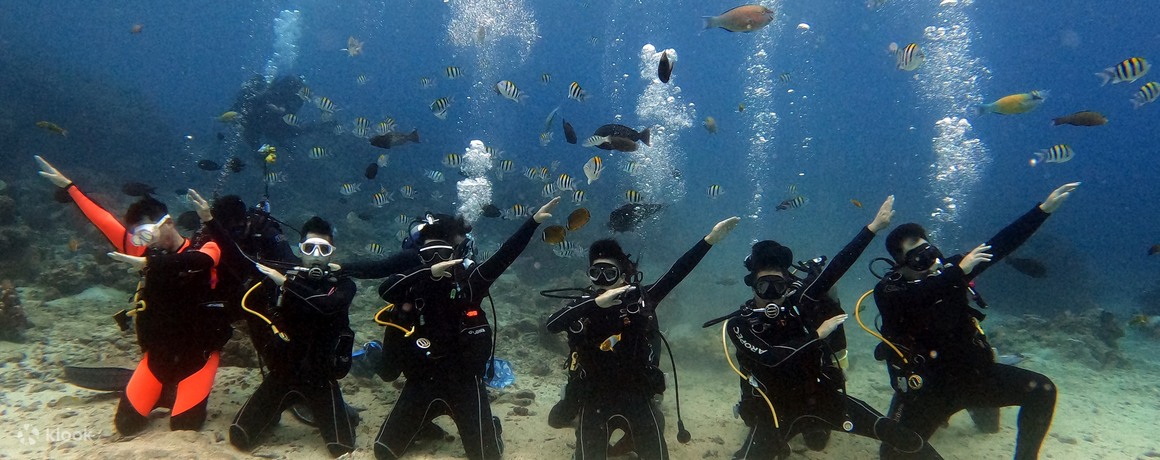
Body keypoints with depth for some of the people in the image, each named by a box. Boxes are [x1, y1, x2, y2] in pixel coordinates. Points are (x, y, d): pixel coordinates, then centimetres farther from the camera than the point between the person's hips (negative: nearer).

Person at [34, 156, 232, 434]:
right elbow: (104, 222, 8)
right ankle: (164, 389, 31)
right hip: (158, 353, 5)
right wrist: (68, 186, 12)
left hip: (197, 353, -5)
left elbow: (201, 260, -35)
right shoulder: (147, 252, 2)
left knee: (184, 427, -10)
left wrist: (148, 263, -47)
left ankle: (192, 389, 21)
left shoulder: (205, 249, -11)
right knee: (127, 424, 3)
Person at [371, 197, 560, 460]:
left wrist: (534, 221, -21)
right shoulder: (414, 283, -3)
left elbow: (505, 257, -12)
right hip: (422, 382, 1)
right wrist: (430, 272, -33)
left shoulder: (468, 280, -4)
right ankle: (424, 424, 35)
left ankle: (489, 428, 39)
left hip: (465, 381, -1)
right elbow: (385, 290, -22)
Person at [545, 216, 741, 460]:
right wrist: (596, 303, -34)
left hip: (637, 397, 1)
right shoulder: (583, 305, -4)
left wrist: (710, 239, -19)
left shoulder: (640, 300, -3)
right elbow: (552, 325, -23)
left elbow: (676, 273, -11)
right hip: (594, 401, 0)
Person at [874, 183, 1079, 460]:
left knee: (1042, 390, -7)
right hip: (925, 386, -4)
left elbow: (1000, 245, 1)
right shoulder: (888, 291, -12)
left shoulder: (947, 269, 1)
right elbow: (915, 298, -36)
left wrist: (1044, 209, -4)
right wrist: (959, 271, -37)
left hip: (971, 371, 5)